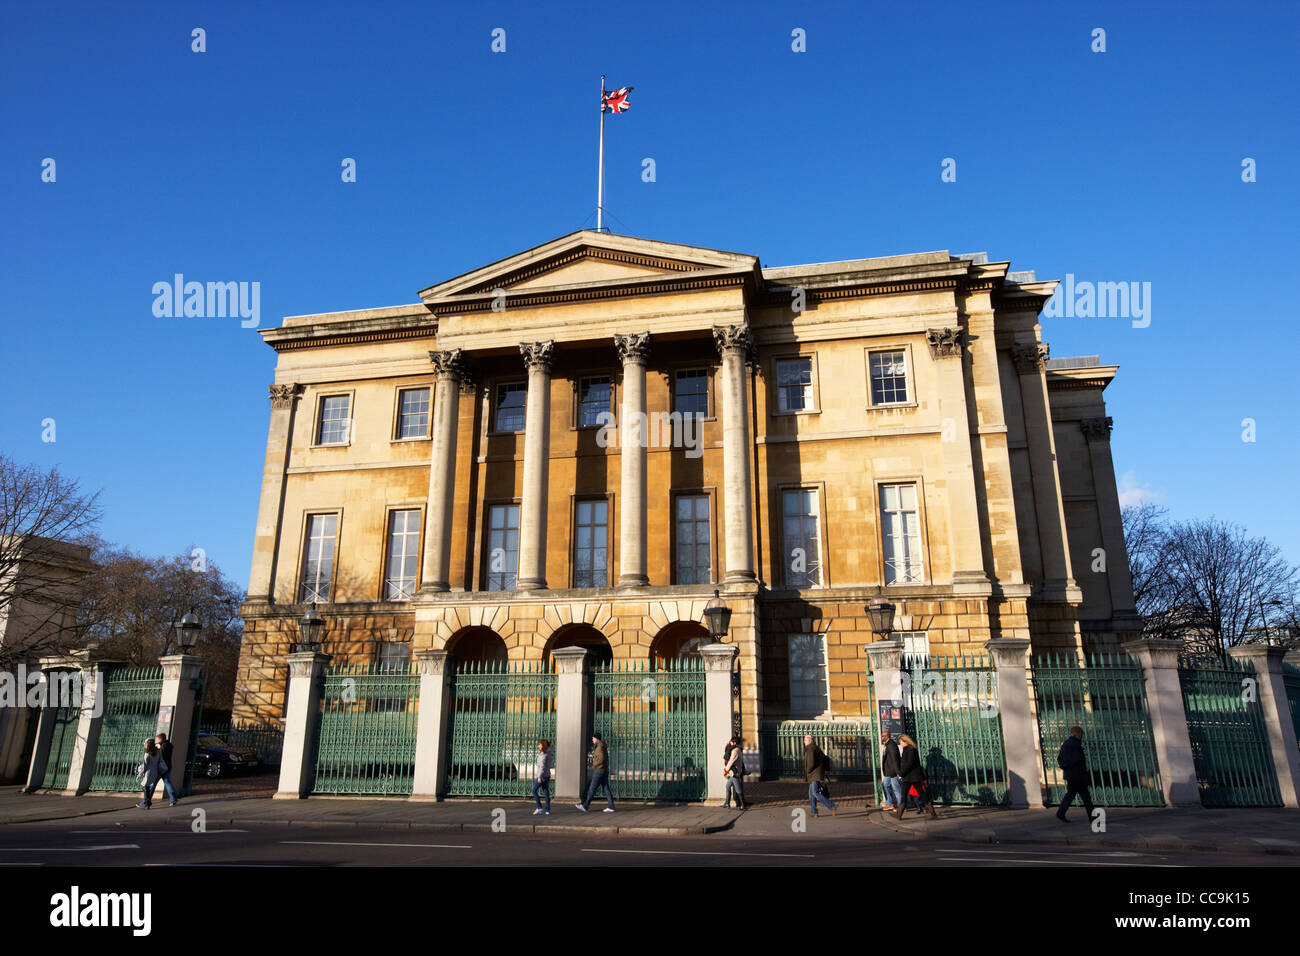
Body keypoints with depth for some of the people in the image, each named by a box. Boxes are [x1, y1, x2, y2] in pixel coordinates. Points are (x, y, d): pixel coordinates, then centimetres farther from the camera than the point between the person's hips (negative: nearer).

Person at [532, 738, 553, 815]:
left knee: (534, 790, 3)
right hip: (547, 775, 8)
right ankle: (547, 810, 7)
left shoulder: (544, 754, -16)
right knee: (546, 792, 8)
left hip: (542, 775, -8)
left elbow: (542, 766, -21)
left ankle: (539, 808, 0)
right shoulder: (549, 753, 10)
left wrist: (539, 777, -20)